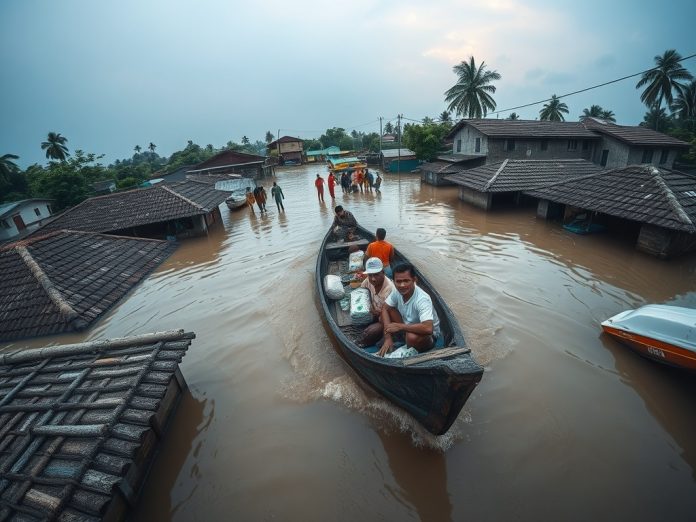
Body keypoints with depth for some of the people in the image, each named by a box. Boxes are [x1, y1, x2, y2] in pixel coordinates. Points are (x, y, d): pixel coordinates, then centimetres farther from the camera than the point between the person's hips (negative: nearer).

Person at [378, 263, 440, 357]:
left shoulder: (422, 299, -34)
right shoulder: (397, 291, -15)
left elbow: (428, 329, -45)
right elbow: (385, 308, -10)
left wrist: (400, 326, -34)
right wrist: (388, 338, -21)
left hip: (429, 336, -6)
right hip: (406, 329, 6)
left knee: (412, 337, -38)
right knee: (388, 311, -13)